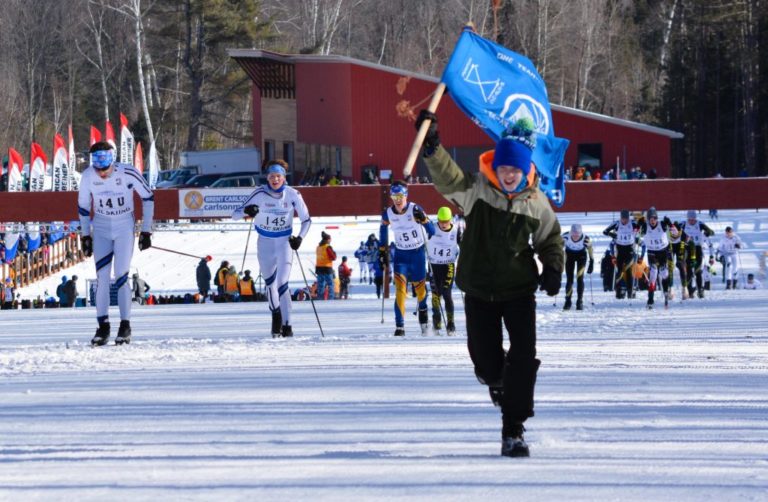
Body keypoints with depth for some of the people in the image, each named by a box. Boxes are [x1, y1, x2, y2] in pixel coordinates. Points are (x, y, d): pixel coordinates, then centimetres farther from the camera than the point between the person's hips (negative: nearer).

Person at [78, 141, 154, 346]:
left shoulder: (128, 173, -20)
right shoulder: (88, 176, -11)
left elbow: (148, 197, -6)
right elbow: (83, 206, 6)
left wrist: (146, 231, -5)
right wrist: (85, 235, 6)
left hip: (124, 229, -2)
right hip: (101, 230, 2)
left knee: (121, 278, -9)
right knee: (102, 278, -4)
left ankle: (125, 326, 0)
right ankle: (103, 326, 3)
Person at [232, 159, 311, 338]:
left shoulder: (292, 195, -10)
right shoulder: (259, 194, -12)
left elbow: (306, 220, 1)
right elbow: (235, 214, -13)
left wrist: (299, 238, -14)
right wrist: (246, 211, -36)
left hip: (285, 242, -1)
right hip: (265, 243, 1)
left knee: (282, 283, -11)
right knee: (270, 283, 6)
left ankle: (286, 325, -7)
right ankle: (276, 315, 30)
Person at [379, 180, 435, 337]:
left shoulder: (415, 209, -18)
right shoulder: (388, 213, -9)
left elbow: (432, 230, -19)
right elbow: (383, 227, 12)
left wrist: (423, 219, -38)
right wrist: (383, 249, 12)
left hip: (418, 252, -1)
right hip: (400, 254, 1)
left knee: (419, 285, 13)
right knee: (400, 288, -15)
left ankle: (422, 309, 48)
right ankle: (400, 326, -16)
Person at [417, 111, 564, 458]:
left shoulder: (536, 202, -2)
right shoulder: (476, 190, -9)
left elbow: (550, 238, 13)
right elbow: (448, 179, -28)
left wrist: (553, 268, -6)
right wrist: (432, 148, -47)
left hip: (519, 290, 0)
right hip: (479, 289, 0)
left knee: (523, 357, -12)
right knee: (485, 359, 4)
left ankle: (513, 429, -4)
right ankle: (496, 380, 44)